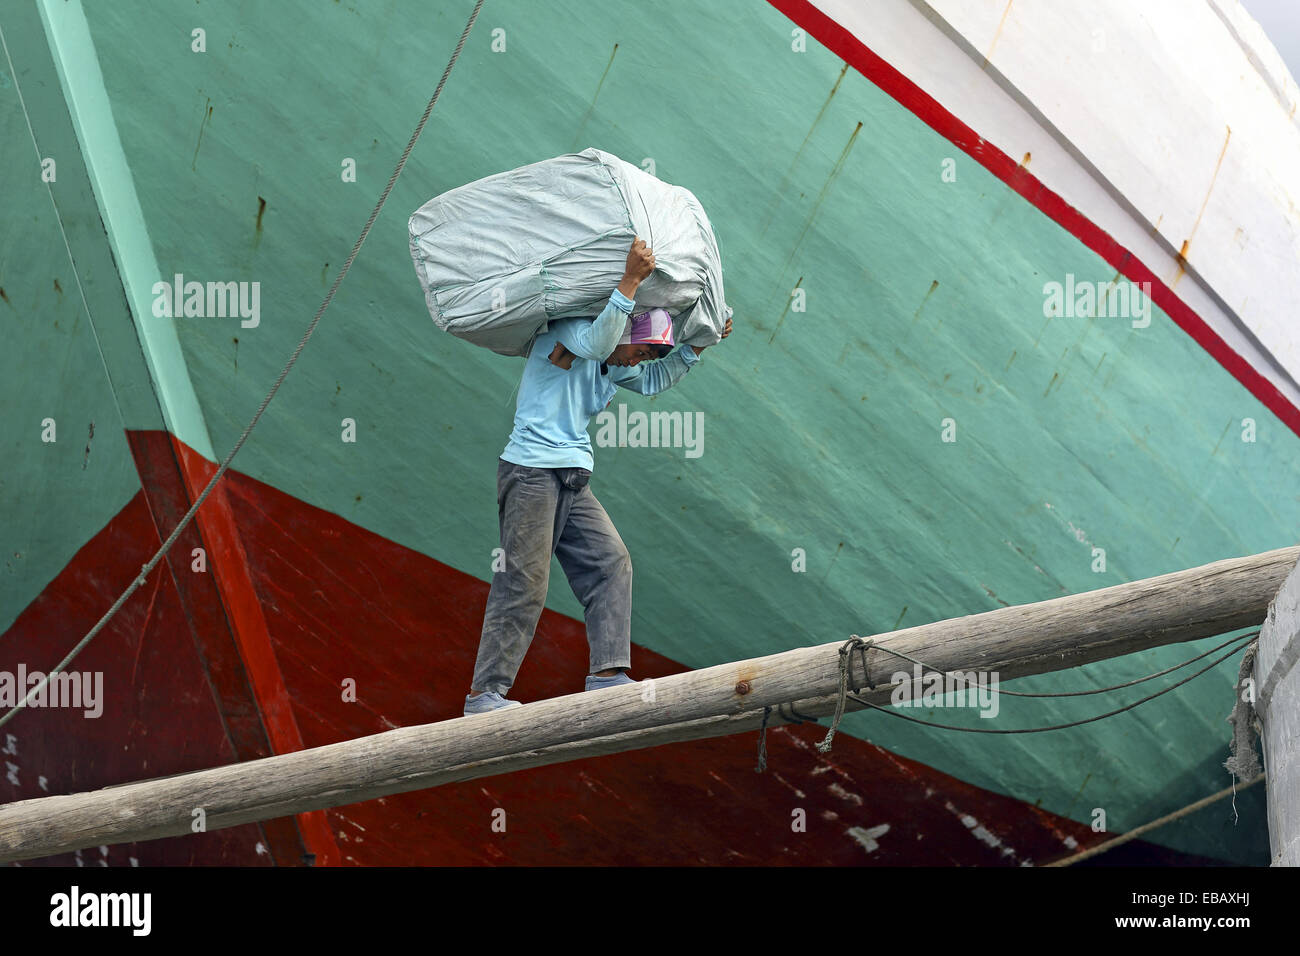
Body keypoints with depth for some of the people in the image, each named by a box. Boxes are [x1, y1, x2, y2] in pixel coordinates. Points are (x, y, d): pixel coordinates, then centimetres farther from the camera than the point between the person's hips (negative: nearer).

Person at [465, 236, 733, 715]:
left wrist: (696, 346, 22)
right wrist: (630, 281, -35)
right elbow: (596, 342, -30)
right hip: (530, 471, -9)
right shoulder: (568, 331, -8)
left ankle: (606, 674, -3)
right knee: (524, 583, -11)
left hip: (573, 480, 9)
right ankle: (484, 692, -7)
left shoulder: (612, 366, 18)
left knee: (611, 564, 0)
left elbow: (653, 380, 32)